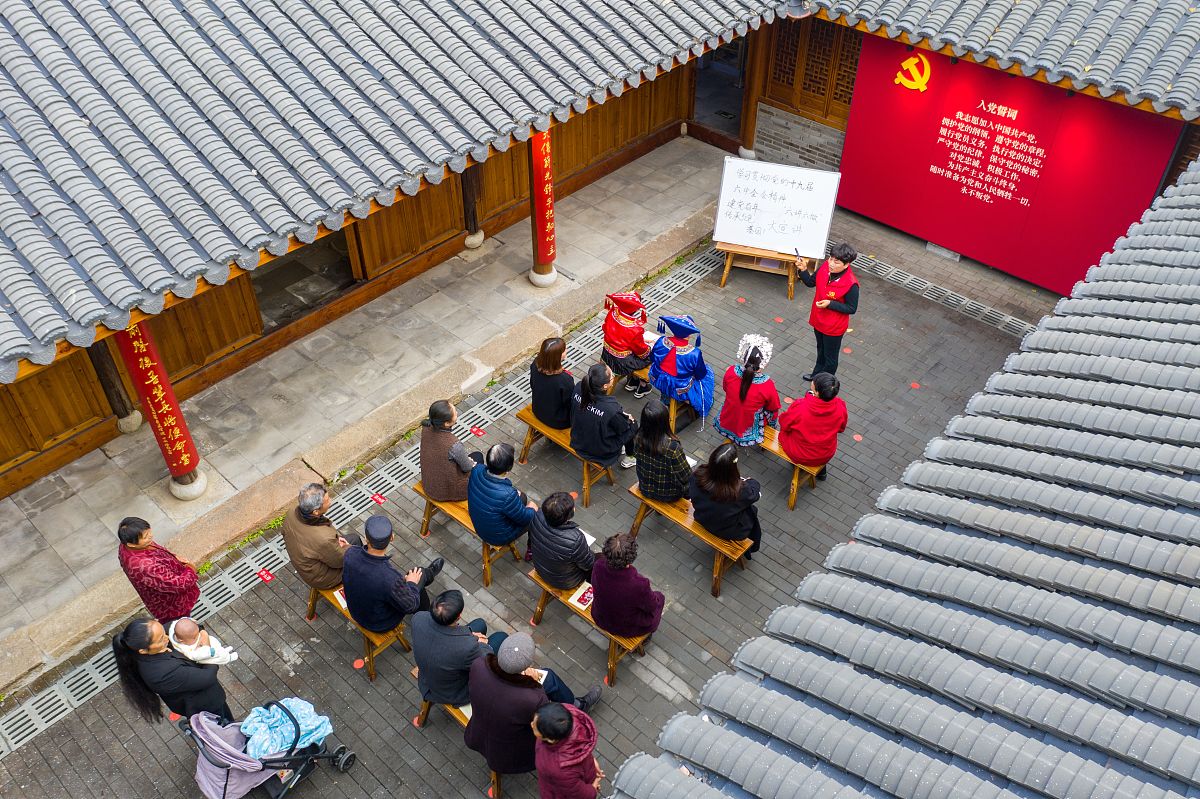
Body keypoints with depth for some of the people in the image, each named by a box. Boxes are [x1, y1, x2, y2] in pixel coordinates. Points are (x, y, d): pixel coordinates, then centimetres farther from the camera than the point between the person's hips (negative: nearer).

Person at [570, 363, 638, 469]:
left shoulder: (579, 388, -23)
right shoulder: (612, 409, -39)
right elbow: (625, 429, -18)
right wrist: (629, 420, 6)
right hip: (602, 454, -5)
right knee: (632, 425, 19)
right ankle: (628, 458, 39)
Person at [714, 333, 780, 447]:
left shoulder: (730, 372, -23)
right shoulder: (767, 385, -30)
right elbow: (773, 409, -11)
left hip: (724, 426, 3)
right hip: (747, 435, -3)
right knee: (770, 411, 25)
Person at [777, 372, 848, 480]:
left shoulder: (800, 407, -35)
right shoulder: (840, 407, -24)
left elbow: (784, 424, -14)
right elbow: (841, 429, -4)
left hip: (799, 456, -3)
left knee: (785, 431, 25)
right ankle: (821, 471, 45)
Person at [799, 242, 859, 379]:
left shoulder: (851, 284, -32)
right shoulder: (825, 267, -16)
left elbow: (851, 309, -21)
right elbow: (811, 282, 1)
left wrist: (830, 304, -31)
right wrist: (803, 270, -17)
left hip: (834, 327, -6)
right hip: (818, 321, 6)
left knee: (830, 357, 18)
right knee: (821, 350, 32)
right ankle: (817, 374, 56)